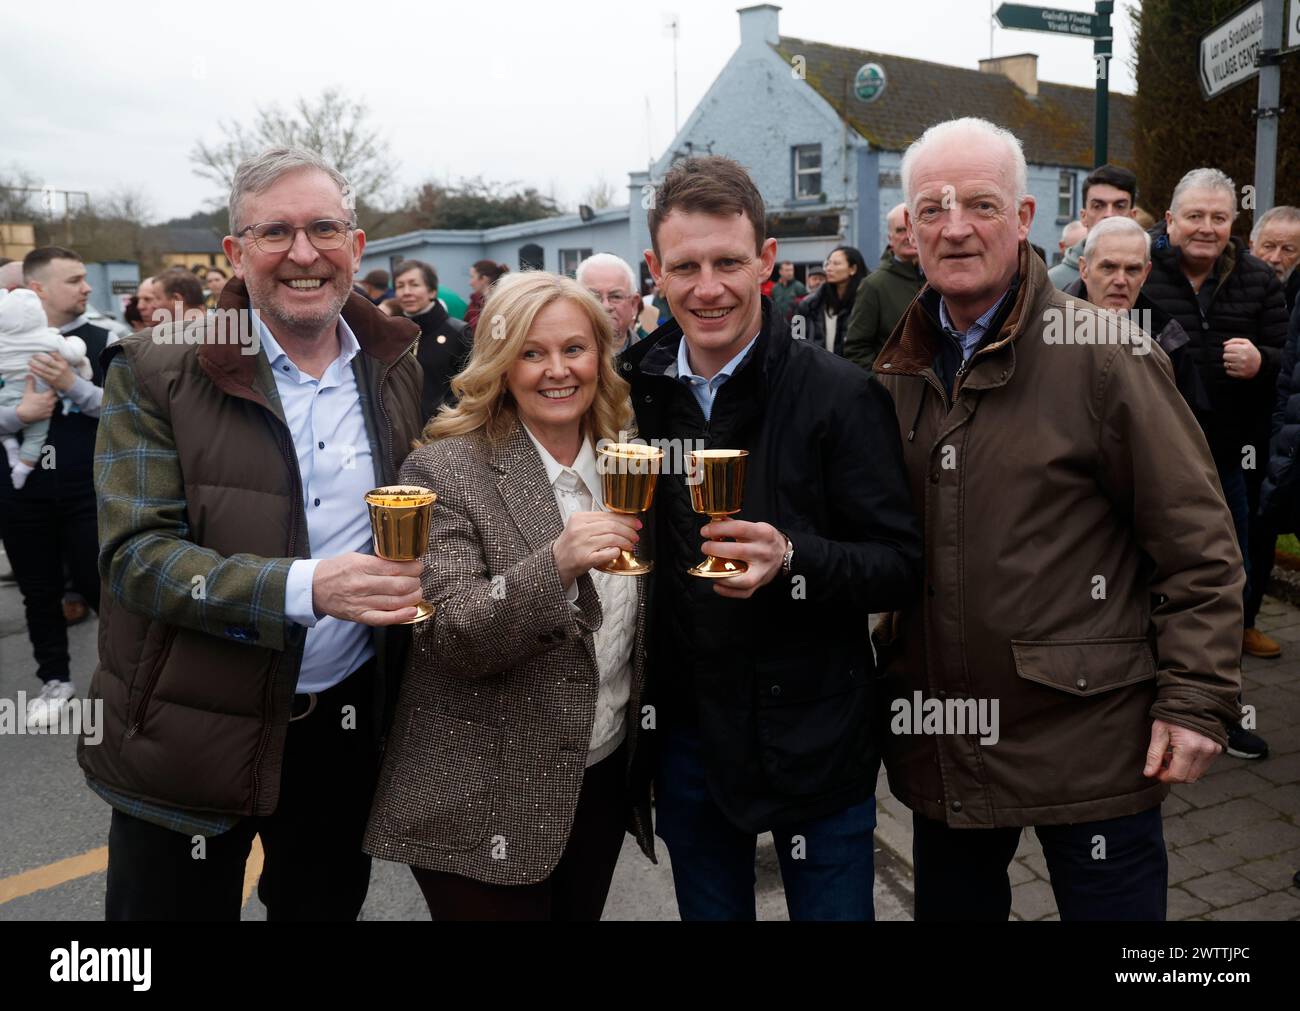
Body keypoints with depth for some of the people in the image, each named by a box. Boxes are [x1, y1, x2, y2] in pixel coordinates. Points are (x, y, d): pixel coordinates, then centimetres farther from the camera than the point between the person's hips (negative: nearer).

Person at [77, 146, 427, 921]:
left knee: (326, 907, 20)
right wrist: (306, 586, -29)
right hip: (190, 734, -3)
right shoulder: (157, 375, -10)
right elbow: (135, 552, -16)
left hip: (346, 728, 3)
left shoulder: (398, 363, 2)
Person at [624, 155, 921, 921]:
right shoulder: (636, 392, 1)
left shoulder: (840, 395, -12)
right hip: (684, 734, 4)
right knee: (709, 907, 22)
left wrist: (791, 558, -28)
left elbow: (901, 567, -13)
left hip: (813, 738, -4)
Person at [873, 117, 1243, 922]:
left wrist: (1196, 699, -12)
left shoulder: (1102, 355, -10)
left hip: (1088, 743, -4)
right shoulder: (896, 371, 5)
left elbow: (1199, 544, -9)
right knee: (951, 905, 21)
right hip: (941, 739, 5)